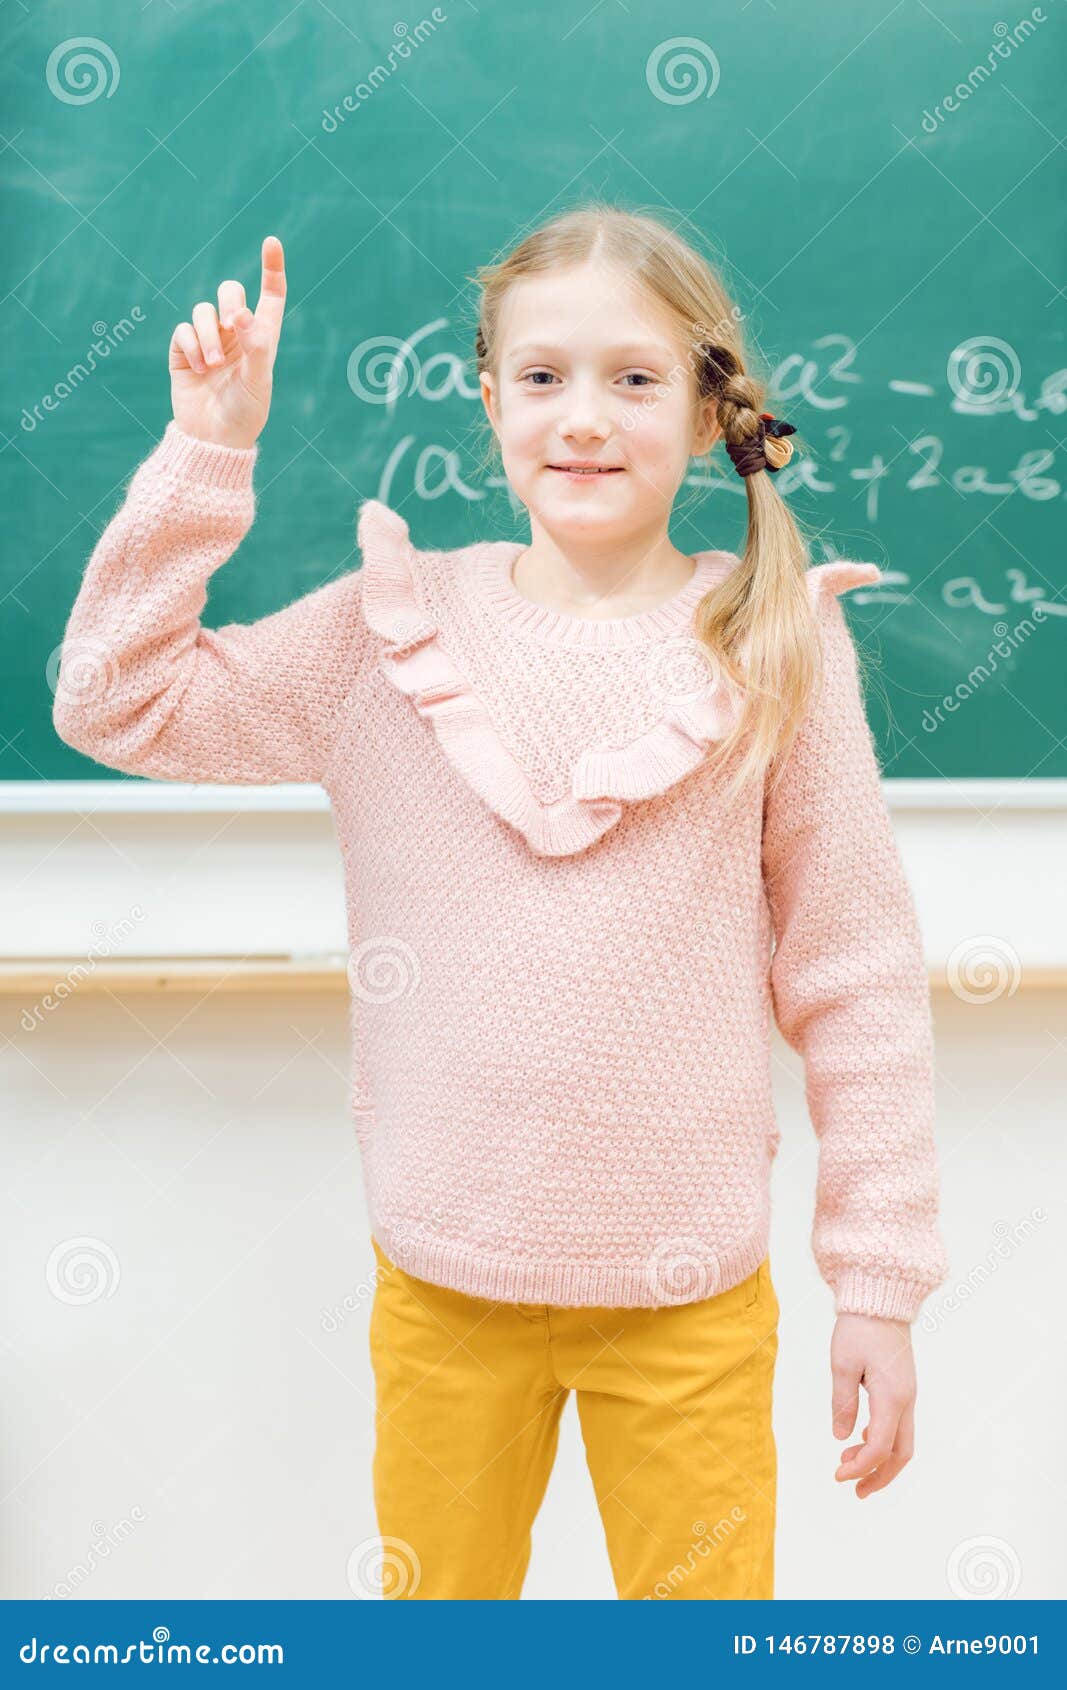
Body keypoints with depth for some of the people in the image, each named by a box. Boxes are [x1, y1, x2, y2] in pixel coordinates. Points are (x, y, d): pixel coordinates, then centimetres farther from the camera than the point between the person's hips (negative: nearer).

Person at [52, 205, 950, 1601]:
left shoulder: (776, 648, -6)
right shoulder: (393, 629, -2)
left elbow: (854, 976, -3)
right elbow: (118, 700, -1)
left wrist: (882, 1283, -2)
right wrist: (207, 451, -8)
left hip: (691, 1300, -1)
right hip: (445, 1284, 2)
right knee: (432, 1591, 18)